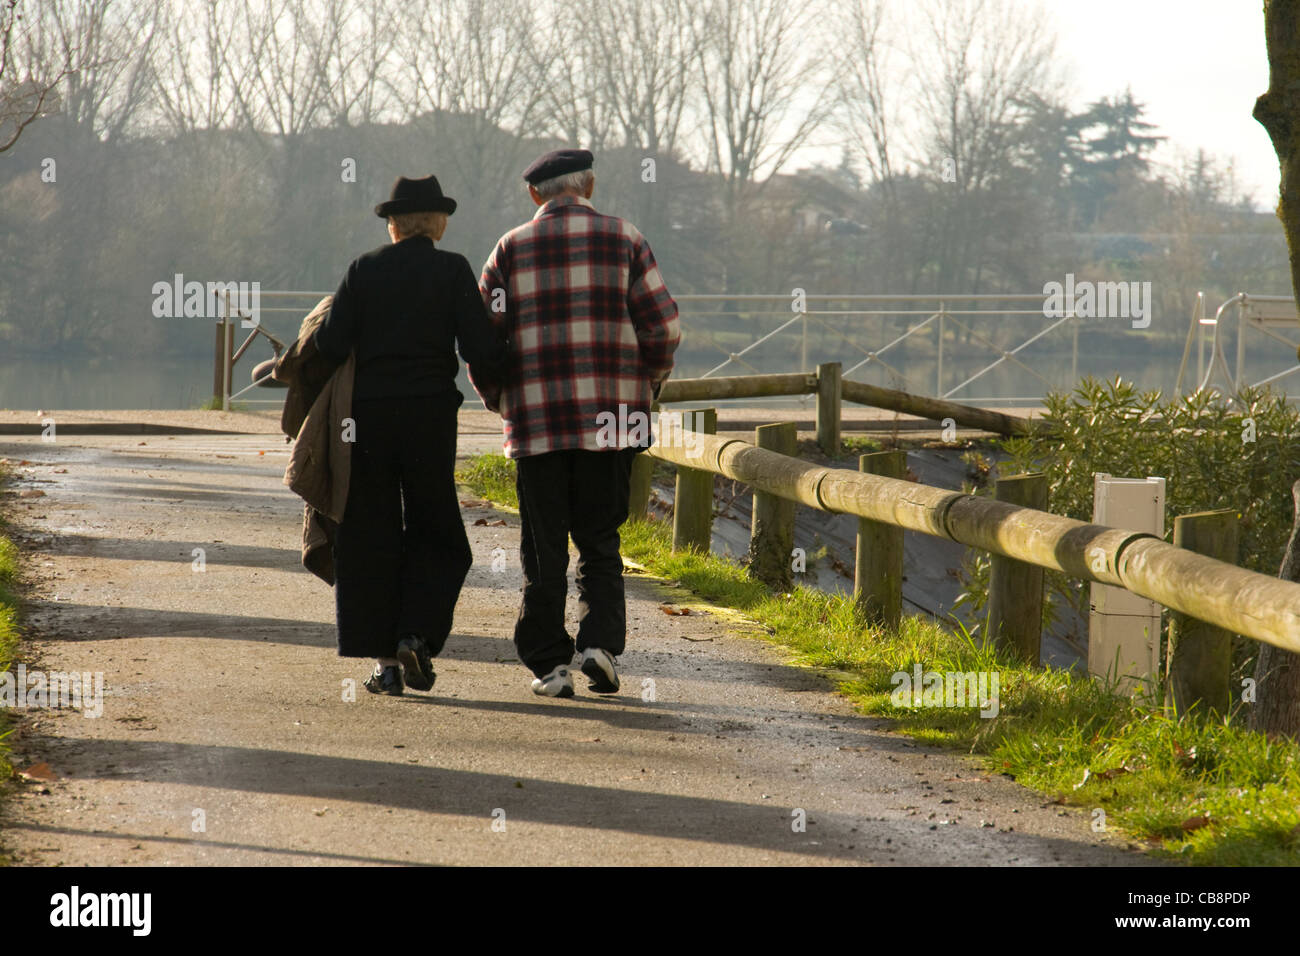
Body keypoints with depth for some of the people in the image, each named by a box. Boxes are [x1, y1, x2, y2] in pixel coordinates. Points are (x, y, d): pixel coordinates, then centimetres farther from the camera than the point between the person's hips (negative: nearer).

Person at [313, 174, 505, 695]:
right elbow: (480, 349, -9)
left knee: (371, 538, 8)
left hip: (368, 413, 1)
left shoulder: (364, 269, 2)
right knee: (435, 534, 13)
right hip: (430, 414, -1)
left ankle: (385, 660, 4)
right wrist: (498, 373, 12)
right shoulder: (452, 270, -1)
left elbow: (330, 345, -5)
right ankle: (416, 637, -5)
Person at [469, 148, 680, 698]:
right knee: (599, 540, 11)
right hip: (610, 420, 0)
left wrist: (499, 402, 16)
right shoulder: (624, 241, 4)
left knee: (543, 549, 6)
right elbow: (663, 328, 0)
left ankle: (548, 664, 6)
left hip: (537, 419, 0)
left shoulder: (512, 248, 4)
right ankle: (601, 641, -7)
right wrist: (646, 386, 16)